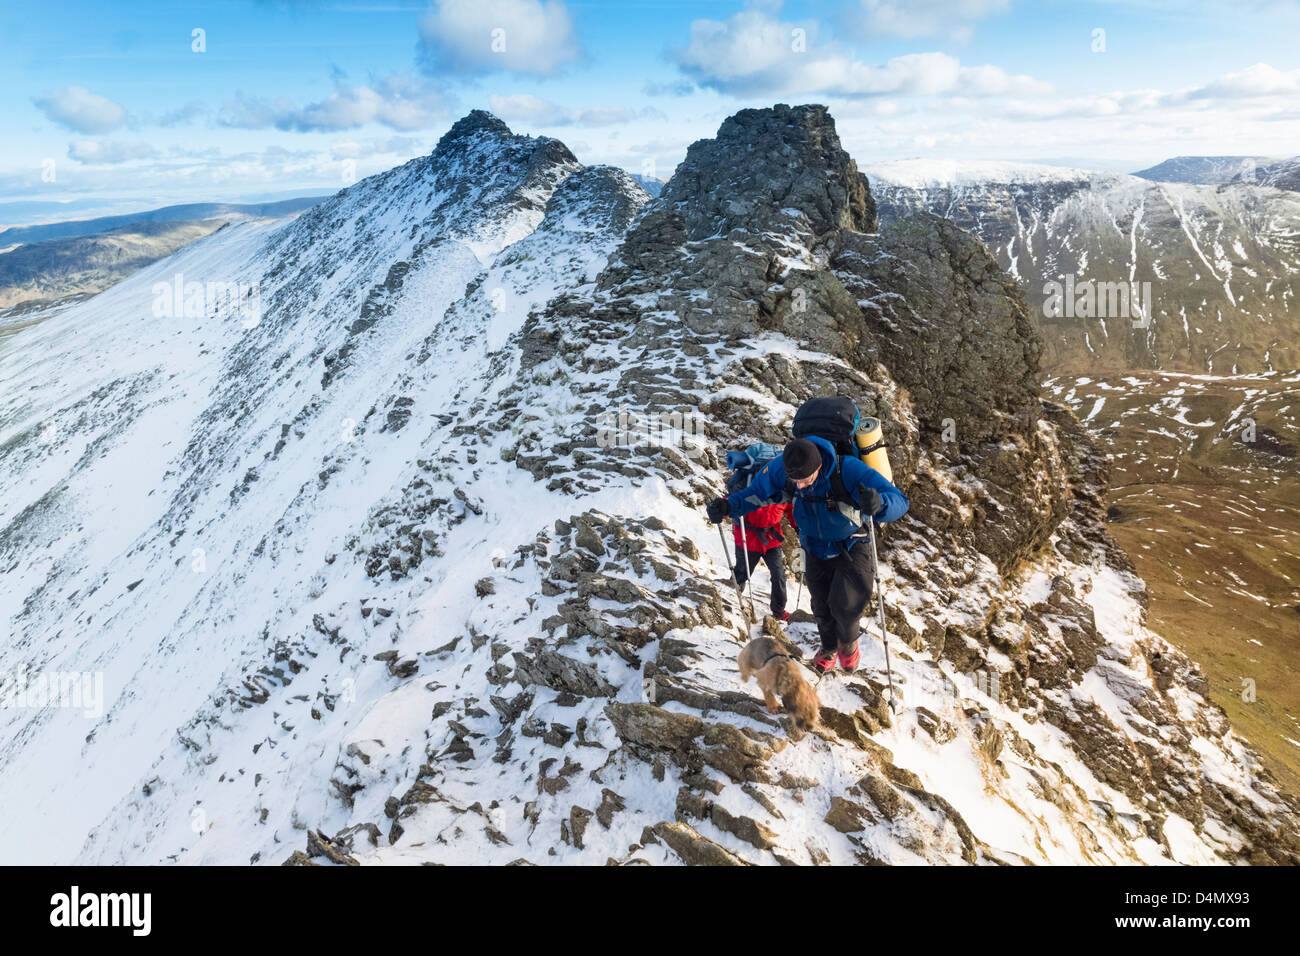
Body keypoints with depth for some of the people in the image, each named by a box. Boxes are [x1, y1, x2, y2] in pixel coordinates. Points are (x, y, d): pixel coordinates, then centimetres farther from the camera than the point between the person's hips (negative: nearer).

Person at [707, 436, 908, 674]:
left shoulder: (849, 470, -37)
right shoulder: (779, 468, -26)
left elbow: (899, 501, -38)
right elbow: (756, 492, -7)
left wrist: (879, 504, -63)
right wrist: (727, 506, -28)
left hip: (851, 546, -3)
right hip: (815, 548, 3)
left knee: (845, 603, -16)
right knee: (822, 606, 16)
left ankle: (848, 640, 22)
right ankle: (829, 648, 49)